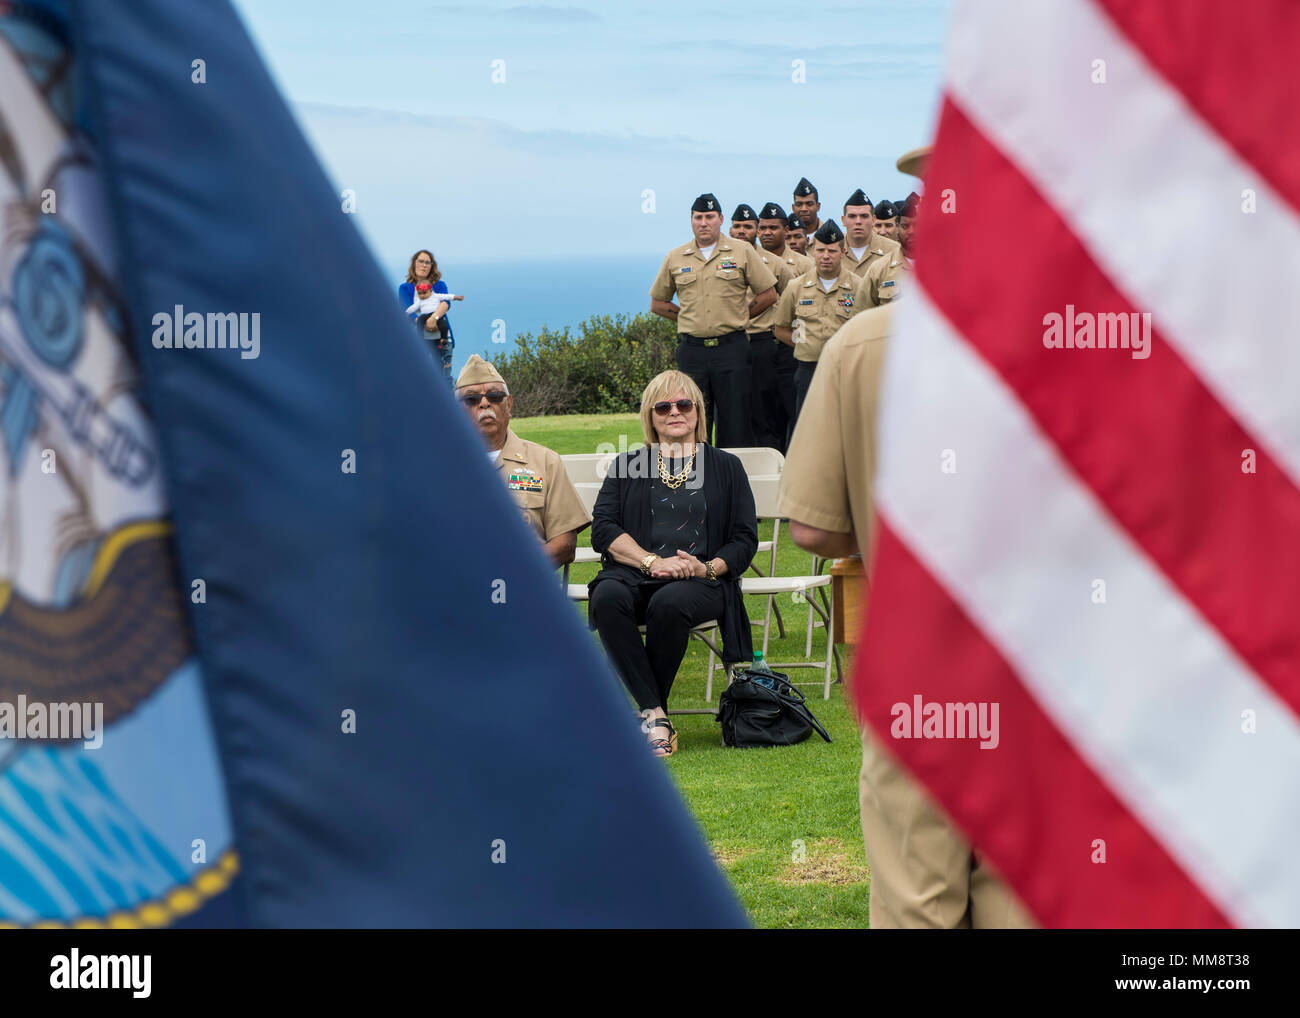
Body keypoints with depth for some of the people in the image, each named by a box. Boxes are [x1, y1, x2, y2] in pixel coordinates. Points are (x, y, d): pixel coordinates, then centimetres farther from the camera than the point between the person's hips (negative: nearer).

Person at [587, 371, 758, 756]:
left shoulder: (725, 467, 19)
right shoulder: (627, 467, 21)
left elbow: (745, 540, 10)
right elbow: (603, 528, 6)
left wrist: (707, 568, -11)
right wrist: (652, 561, -10)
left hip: (702, 581, -1)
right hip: (635, 575, 2)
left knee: (669, 604, -38)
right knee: (607, 598, -35)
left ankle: (646, 715, -26)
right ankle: (657, 717, -37)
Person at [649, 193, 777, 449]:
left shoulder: (742, 252, 3)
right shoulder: (675, 259, 9)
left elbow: (768, 295, 7)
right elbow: (657, 302, 17)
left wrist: (737, 316, 3)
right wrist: (691, 320, 8)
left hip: (731, 348, -2)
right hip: (692, 349, 2)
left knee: (735, 422, -2)